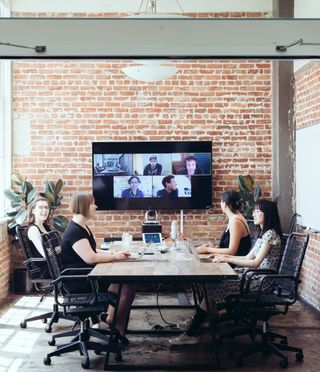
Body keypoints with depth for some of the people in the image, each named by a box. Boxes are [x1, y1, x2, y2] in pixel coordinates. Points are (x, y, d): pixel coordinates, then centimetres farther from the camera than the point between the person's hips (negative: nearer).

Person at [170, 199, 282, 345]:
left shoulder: (270, 234, -14)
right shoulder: (263, 233, 16)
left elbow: (256, 263, -20)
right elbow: (249, 258, 15)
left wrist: (228, 259, -18)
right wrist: (224, 256, 5)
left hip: (260, 280, -9)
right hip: (252, 274, 9)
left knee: (213, 287, -16)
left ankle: (191, 334, -11)